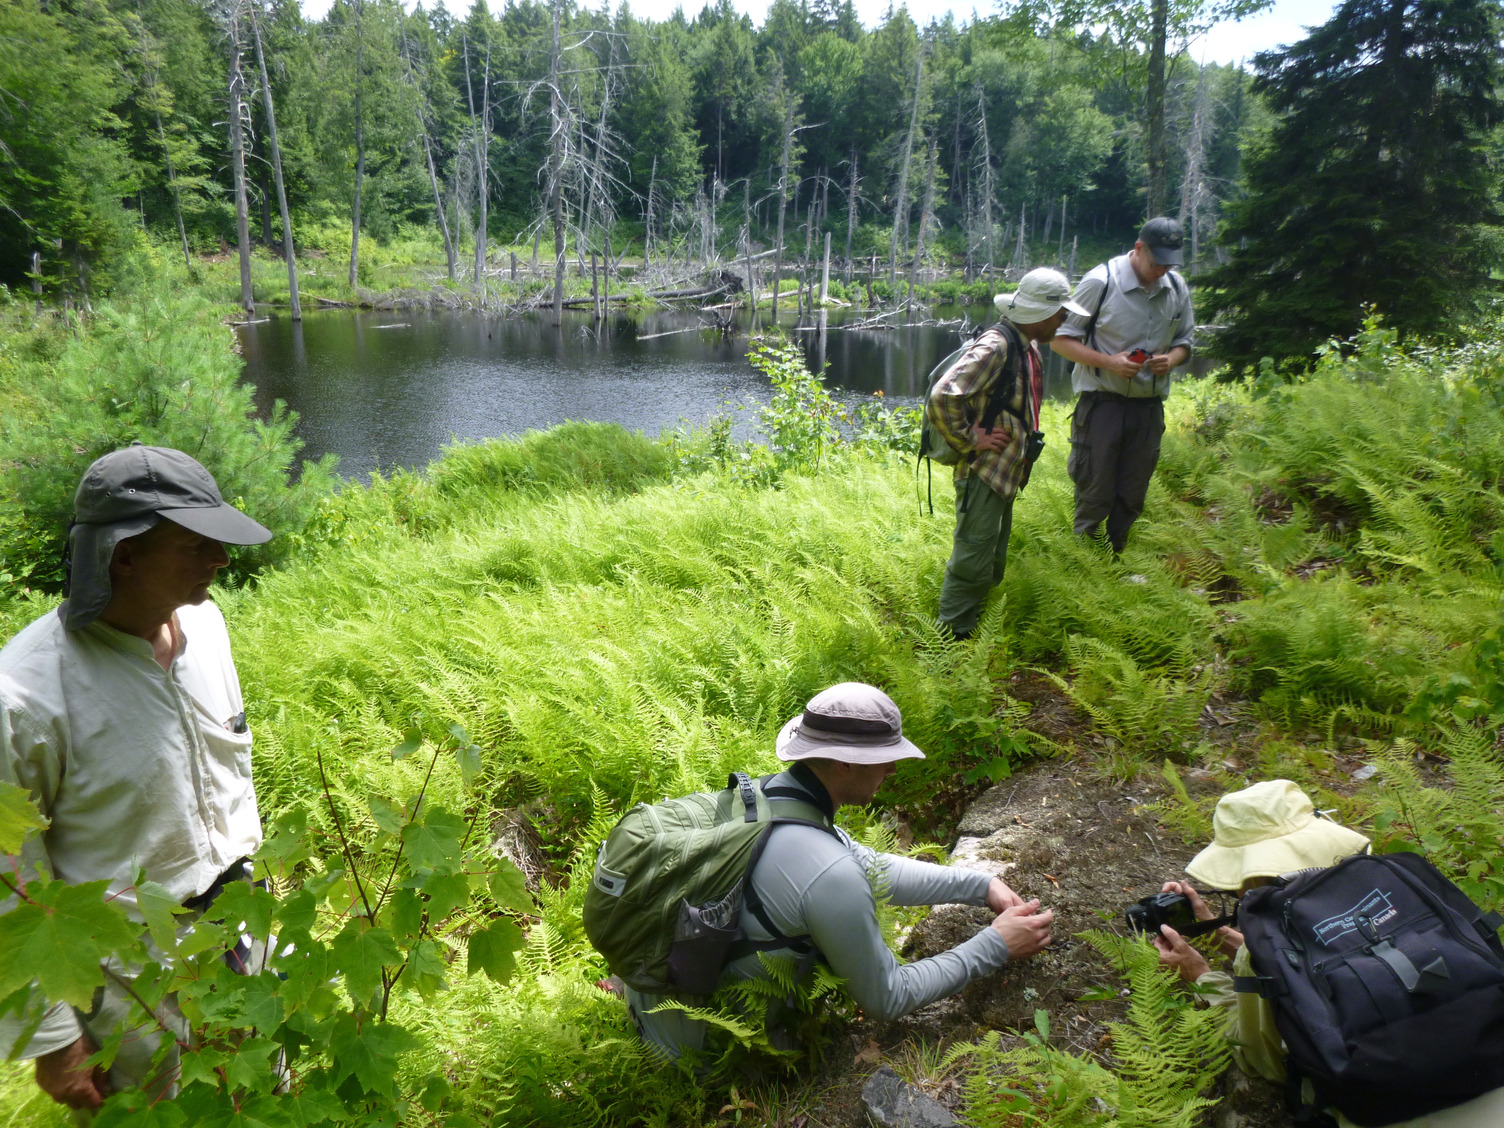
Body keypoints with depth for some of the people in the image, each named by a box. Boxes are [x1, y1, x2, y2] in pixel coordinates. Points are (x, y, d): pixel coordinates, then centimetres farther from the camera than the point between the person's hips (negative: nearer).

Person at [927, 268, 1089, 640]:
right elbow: (943, 397, -31)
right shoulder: (995, 347, -20)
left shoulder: (1028, 346, 11)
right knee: (973, 562, -4)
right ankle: (953, 635, 6)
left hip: (1007, 474, 10)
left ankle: (971, 619, 31)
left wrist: (1024, 447, 17)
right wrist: (969, 441, -22)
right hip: (983, 474, -10)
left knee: (993, 562, 18)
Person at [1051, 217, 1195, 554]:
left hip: (1149, 406, 5)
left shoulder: (1176, 287, 7)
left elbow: (1184, 341, 19)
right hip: (1102, 403, -5)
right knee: (1095, 493, -2)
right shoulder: (1101, 281, -10)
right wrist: (1108, 362, -20)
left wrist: (1171, 359, -5)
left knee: (1132, 496, 10)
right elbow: (1061, 339, -7)